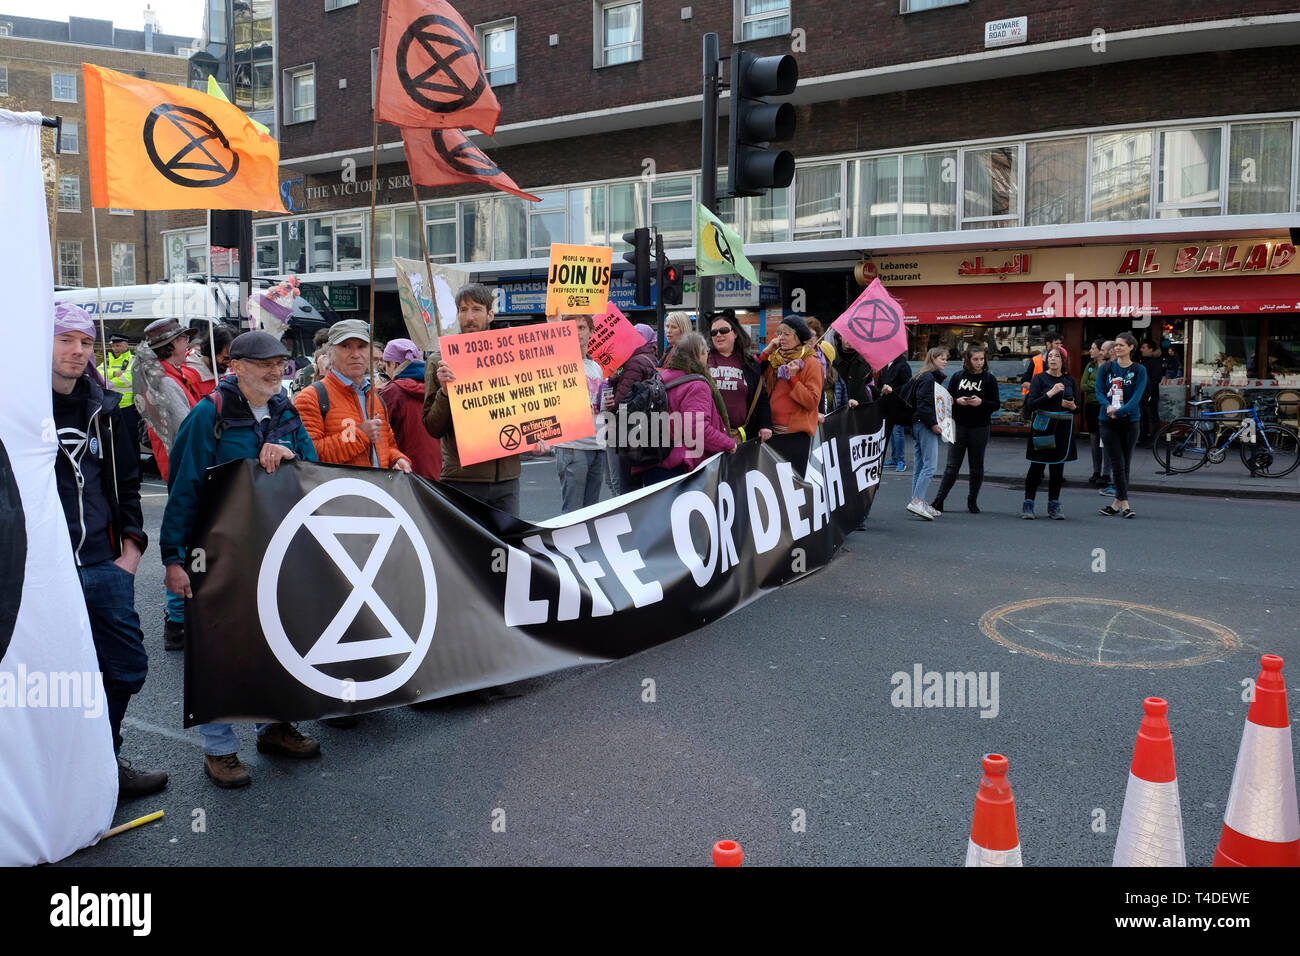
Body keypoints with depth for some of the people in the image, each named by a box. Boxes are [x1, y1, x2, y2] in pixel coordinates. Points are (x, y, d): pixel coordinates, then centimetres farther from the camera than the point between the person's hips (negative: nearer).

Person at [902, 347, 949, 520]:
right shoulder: (928, 378, -12)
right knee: (930, 466, -12)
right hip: (925, 426, -11)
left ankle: (918, 503, 15)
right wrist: (933, 423, -21)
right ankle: (916, 502, -15)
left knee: (921, 466, 11)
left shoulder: (932, 377, 20)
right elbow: (923, 404, -21)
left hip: (918, 425, 11)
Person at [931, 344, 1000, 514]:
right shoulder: (958, 377, 5)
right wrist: (958, 401, -12)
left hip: (980, 428, 0)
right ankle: (939, 501, 0)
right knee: (952, 465, -2)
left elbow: (996, 404, -1)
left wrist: (981, 403, -18)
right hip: (959, 426, 0)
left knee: (977, 466, 8)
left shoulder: (989, 379, 0)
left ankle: (972, 500, 21)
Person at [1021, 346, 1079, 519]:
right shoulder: (1040, 378, -2)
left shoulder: (1069, 380, 9)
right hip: (1042, 426, -3)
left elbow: (1079, 405, 14)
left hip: (1063, 428, 3)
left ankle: (1054, 505, 14)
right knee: (1037, 466, -1)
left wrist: (1073, 406, -9)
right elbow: (1030, 404, -11)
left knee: (1058, 468, 6)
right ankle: (1028, 504, 6)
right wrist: (1050, 393, -20)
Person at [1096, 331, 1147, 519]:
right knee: (1118, 463, -5)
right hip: (1108, 421, 0)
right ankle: (1124, 504, -4)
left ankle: (1117, 503, 13)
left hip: (1130, 421, 0)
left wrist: (1119, 411, -21)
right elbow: (1099, 391, -1)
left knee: (1125, 463, 5)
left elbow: (1137, 397, -9)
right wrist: (1108, 406, -20)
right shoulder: (1105, 368, 6)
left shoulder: (1139, 371, 1)